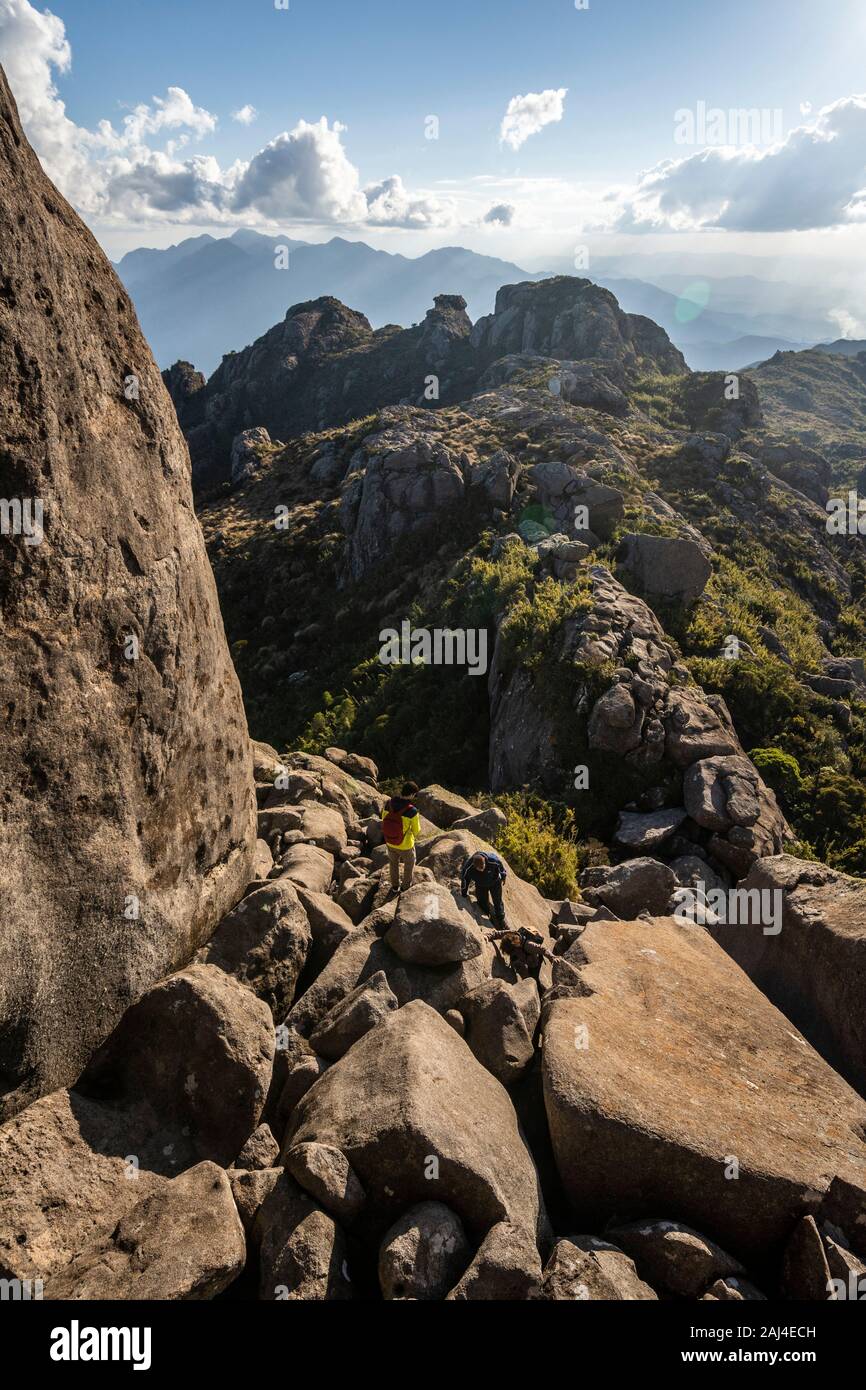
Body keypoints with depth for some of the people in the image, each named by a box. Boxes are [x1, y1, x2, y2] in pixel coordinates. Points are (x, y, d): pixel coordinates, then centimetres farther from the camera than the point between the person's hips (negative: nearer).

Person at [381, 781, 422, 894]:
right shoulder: (412, 811, -34)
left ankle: (395, 885, 52)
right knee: (409, 863, 29)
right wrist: (415, 835, 7)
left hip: (390, 841, 4)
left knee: (393, 862, 33)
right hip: (405, 845, -4)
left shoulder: (389, 804, -21)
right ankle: (405, 887, 48)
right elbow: (416, 830, -18)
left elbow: (384, 820, -3)